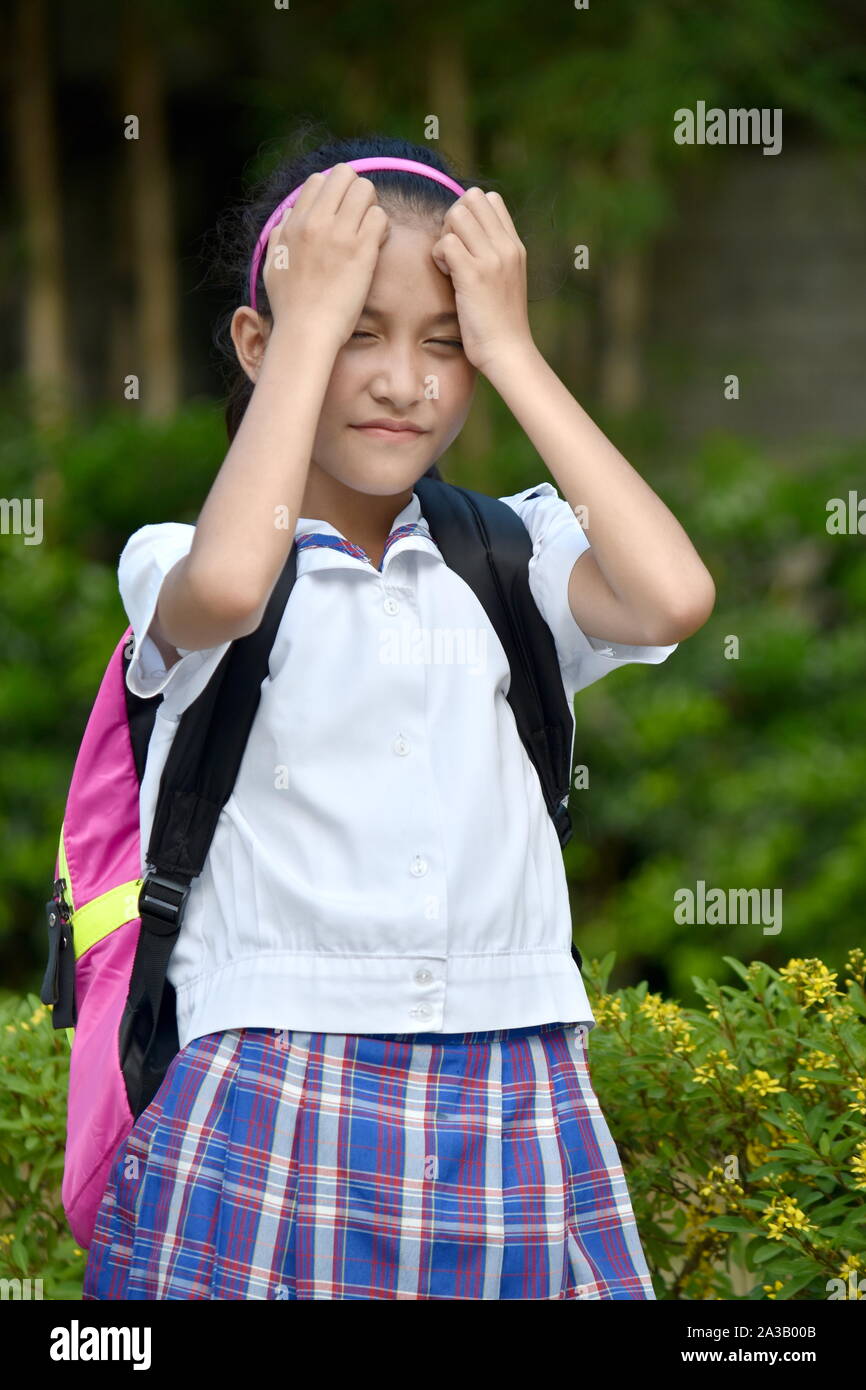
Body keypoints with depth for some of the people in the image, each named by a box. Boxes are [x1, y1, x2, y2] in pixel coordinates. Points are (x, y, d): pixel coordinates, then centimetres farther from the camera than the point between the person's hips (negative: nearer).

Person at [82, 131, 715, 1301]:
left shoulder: (513, 555, 9)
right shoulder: (176, 562, 2)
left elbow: (673, 598, -12)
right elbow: (226, 586, -23)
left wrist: (511, 349, -4)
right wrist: (312, 326, -11)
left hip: (510, 1113, 2)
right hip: (270, 1107, -2)